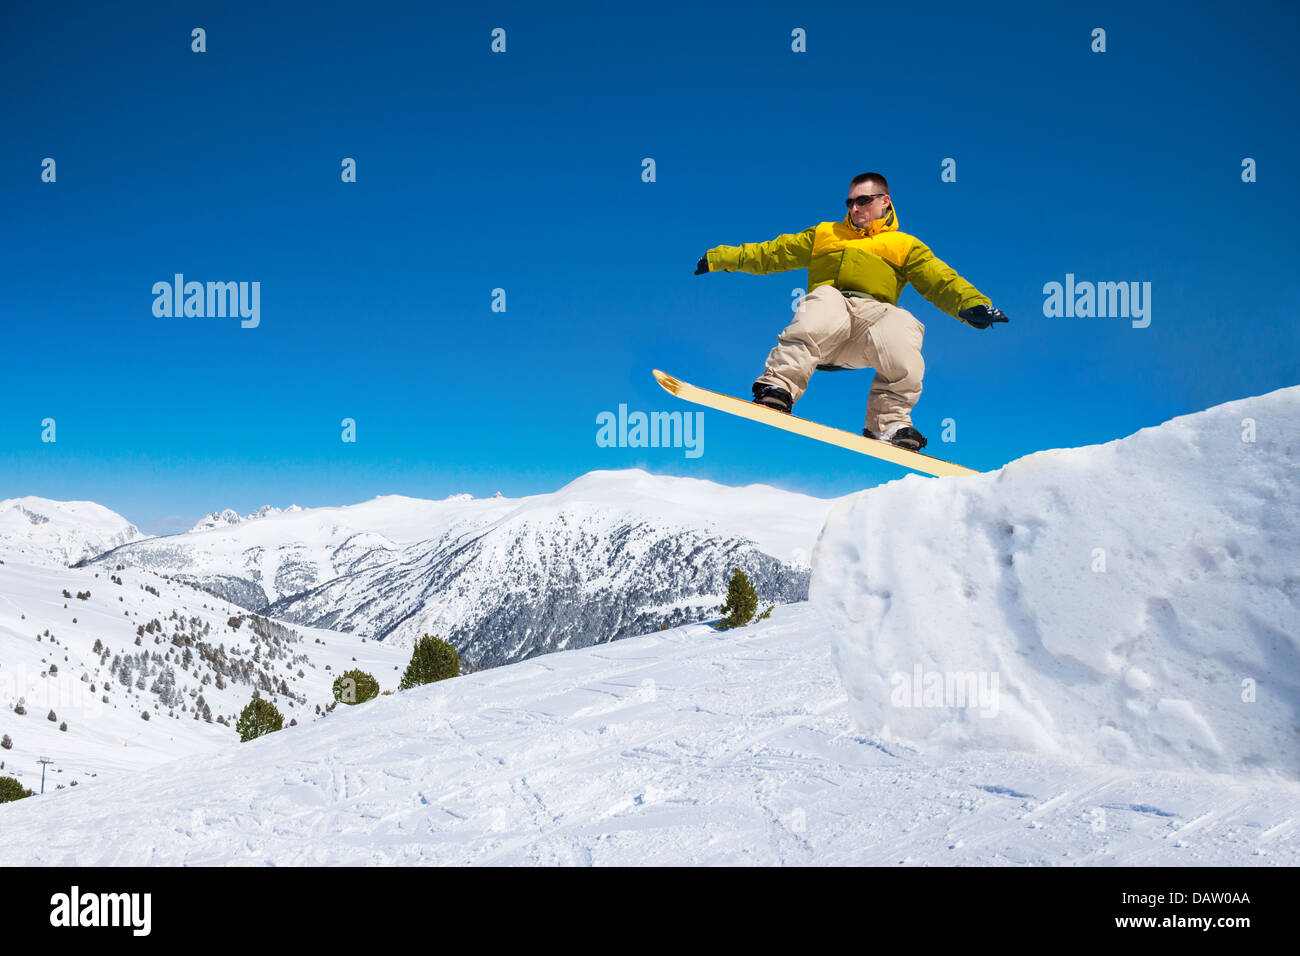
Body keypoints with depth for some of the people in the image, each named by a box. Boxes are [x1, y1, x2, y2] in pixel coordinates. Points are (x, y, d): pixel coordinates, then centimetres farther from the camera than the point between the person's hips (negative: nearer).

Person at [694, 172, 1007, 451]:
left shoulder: (903, 245, 26)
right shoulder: (823, 234, 33)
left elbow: (941, 281, 12)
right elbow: (769, 253, 34)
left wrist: (972, 304, -8)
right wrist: (719, 258, 28)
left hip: (874, 312, 0)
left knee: (903, 326, -35)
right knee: (826, 301, -36)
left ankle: (889, 424, -25)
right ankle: (778, 388, -45)